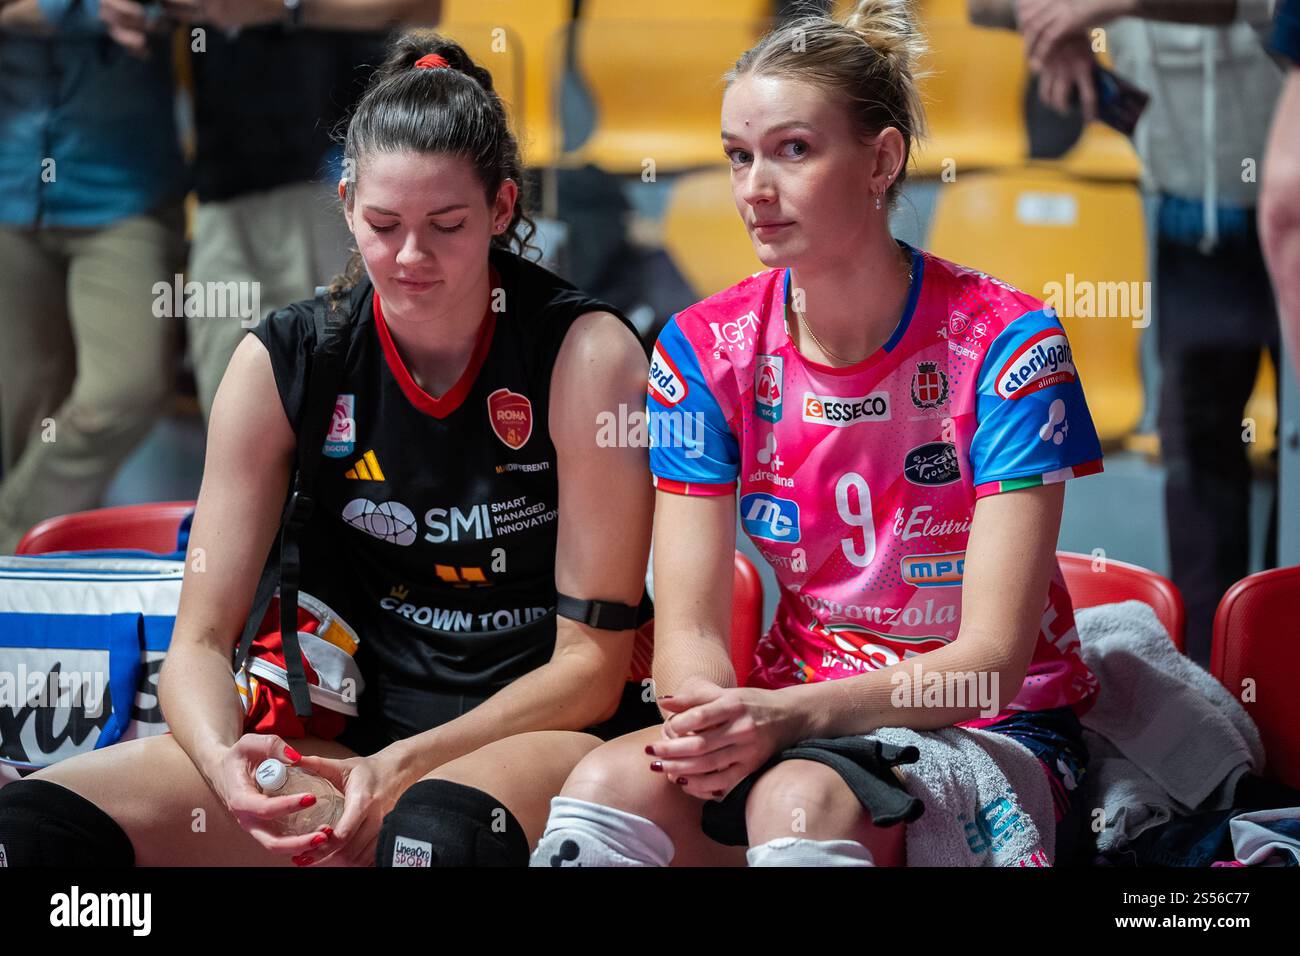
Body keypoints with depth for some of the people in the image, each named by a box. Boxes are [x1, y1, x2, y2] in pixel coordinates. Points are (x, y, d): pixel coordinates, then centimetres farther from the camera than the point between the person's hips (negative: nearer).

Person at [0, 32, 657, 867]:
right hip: (353, 731, 3)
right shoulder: (283, 361, 0)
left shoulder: (586, 354, -8)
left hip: (544, 730, -3)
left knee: (440, 825, -42)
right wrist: (222, 759, -23)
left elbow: (592, 661, -8)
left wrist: (405, 768, -20)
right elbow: (201, 638, 0)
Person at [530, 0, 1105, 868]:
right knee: (608, 785, -29)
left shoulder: (1006, 342, -12)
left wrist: (791, 715, -31)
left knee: (799, 801, -36)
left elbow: (992, 659, -16)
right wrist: (715, 722, -29)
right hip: (792, 716, 3)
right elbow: (688, 625, -4)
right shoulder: (708, 349, 0)